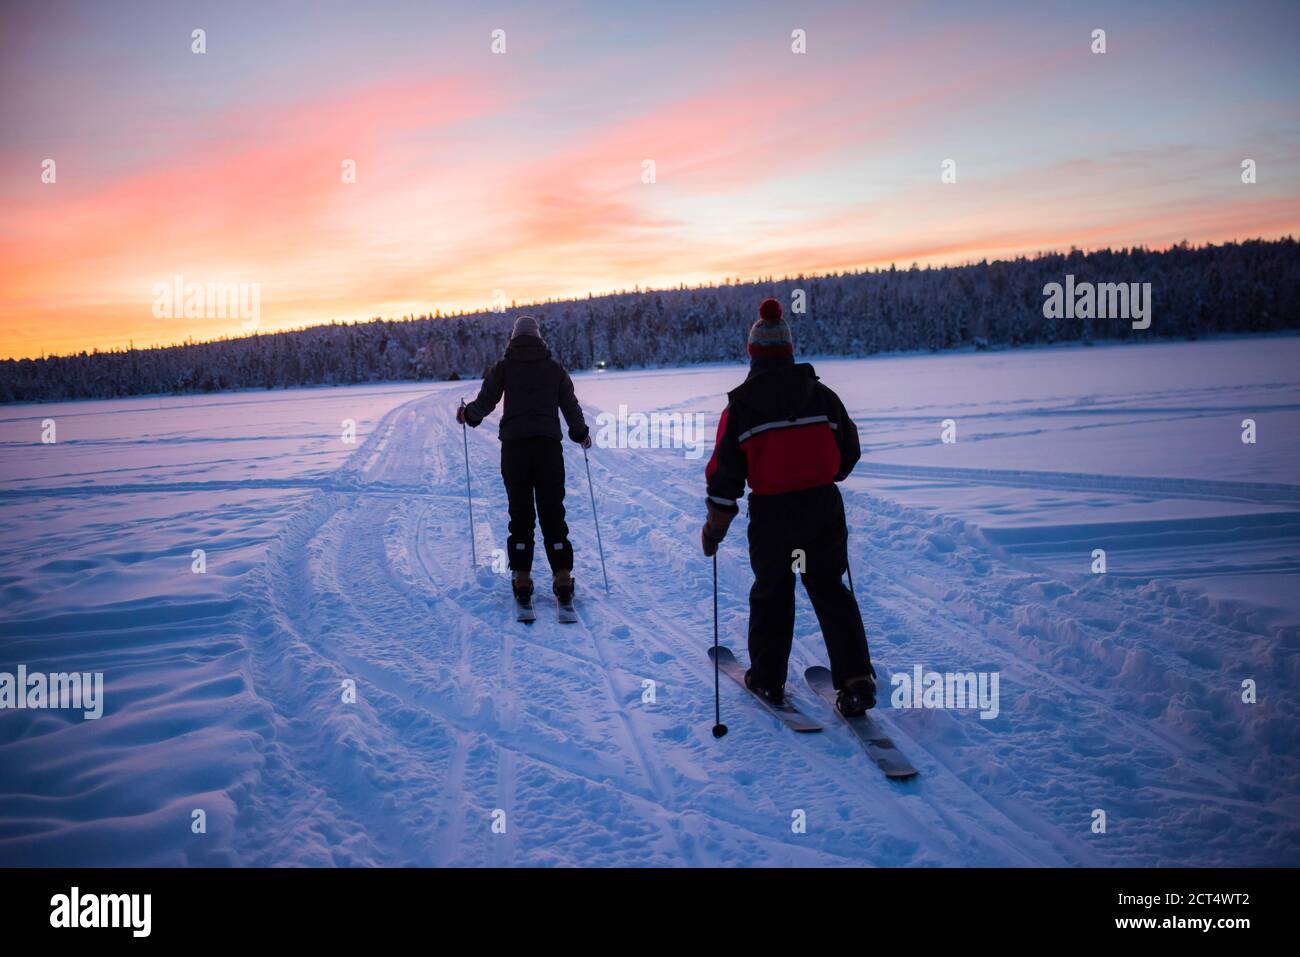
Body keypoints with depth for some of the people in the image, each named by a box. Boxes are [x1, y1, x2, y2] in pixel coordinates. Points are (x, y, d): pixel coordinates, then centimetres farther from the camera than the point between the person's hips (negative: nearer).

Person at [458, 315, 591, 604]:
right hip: (549, 445, 1)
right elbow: (571, 406, 11)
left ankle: (522, 580, 4)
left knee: (520, 514, 6)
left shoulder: (504, 367, 5)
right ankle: (562, 579, -2)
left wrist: (467, 415, 23)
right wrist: (581, 434, 28)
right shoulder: (554, 368, 9)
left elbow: (485, 403, 2)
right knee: (553, 514, 3)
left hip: (514, 446, 0)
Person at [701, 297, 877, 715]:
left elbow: (725, 473, -5)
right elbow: (849, 451, 10)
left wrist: (715, 528, 4)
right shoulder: (822, 395, 1)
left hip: (771, 513, -2)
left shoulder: (740, 406, -6)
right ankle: (856, 681, 3)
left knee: (771, 592, 17)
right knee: (830, 590, 12)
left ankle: (768, 678, 25)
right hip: (824, 507, 2)